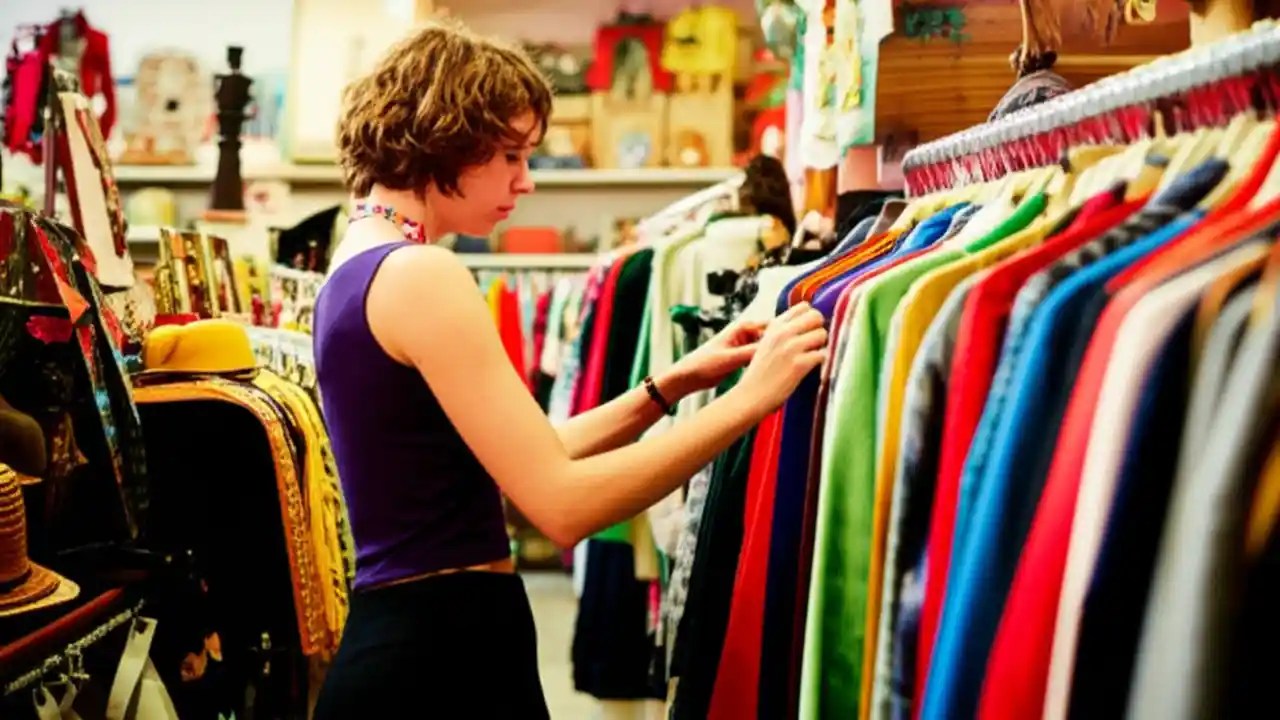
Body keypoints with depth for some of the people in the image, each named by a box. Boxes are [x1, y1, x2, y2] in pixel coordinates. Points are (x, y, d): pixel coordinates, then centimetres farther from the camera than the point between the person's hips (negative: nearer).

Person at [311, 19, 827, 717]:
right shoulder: (420, 274, -17)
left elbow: (517, 463, 13)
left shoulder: (355, 273, 12)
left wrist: (668, 387, 6)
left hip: (398, 639, 9)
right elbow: (562, 503, -22)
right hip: (445, 651, -9)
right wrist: (747, 399, -17)